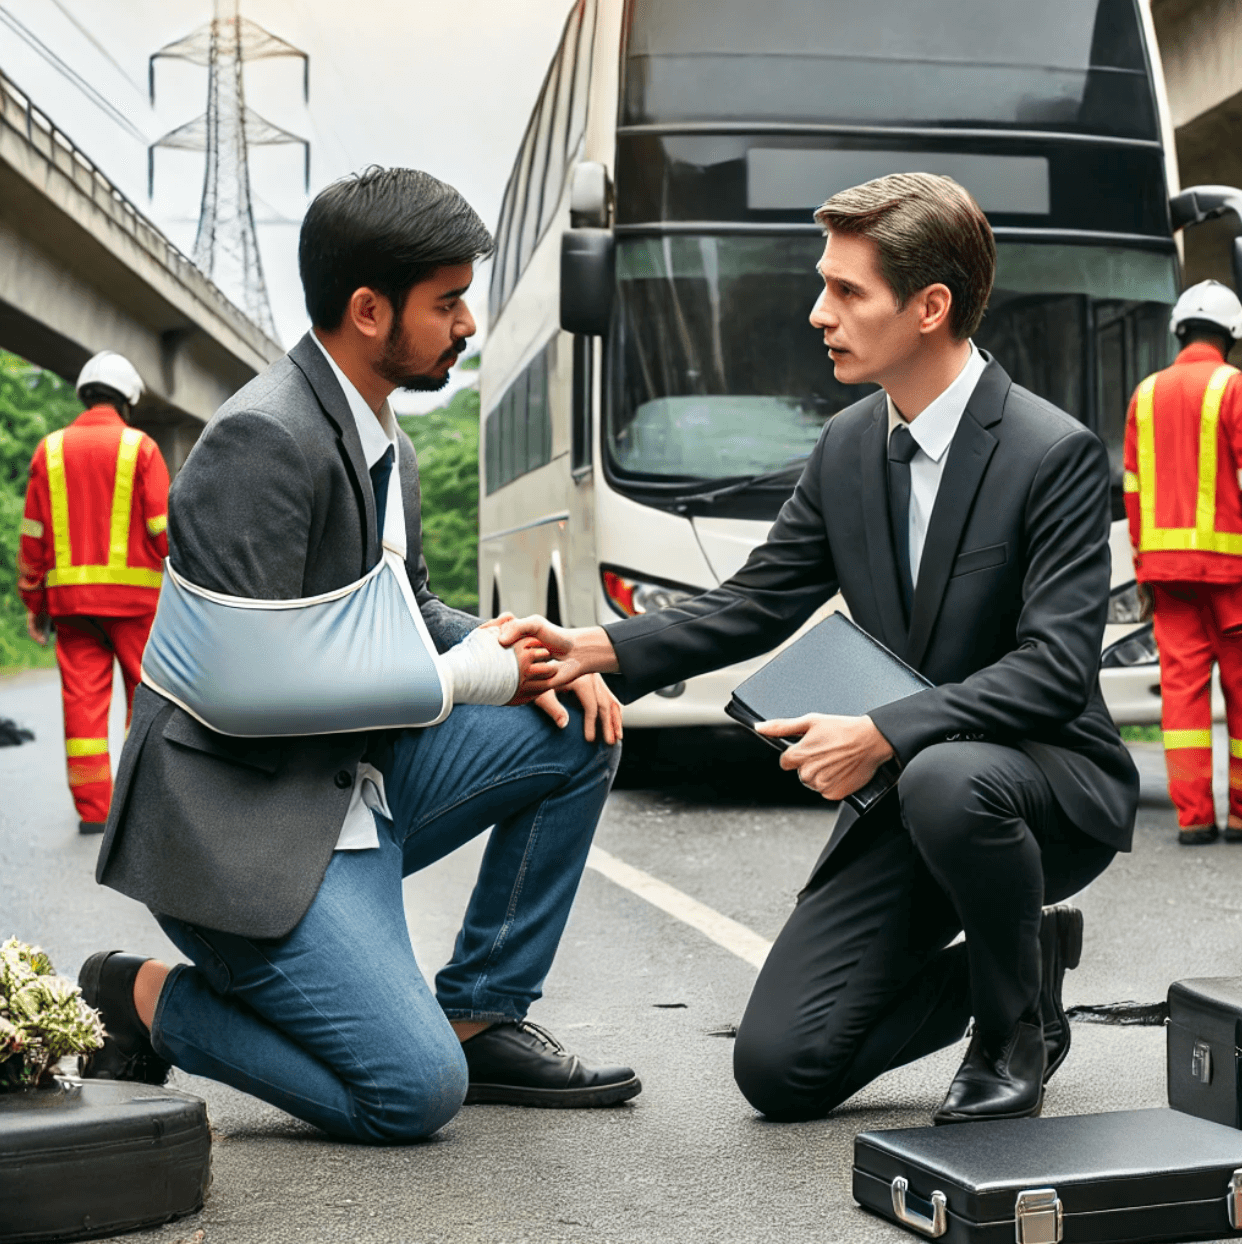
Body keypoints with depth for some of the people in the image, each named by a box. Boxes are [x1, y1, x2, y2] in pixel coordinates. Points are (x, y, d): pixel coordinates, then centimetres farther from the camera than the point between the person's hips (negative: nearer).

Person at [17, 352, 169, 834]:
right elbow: (165, 529, -7)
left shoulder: (51, 450, 7)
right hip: (133, 594, -3)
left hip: (70, 594, 3)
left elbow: (33, 535, 5)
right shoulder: (141, 447, -2)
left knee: (83, 698, 3)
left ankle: (92, 808, 1)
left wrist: (34, 603, 10)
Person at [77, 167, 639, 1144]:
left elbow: (408, 609, 22)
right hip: (243, 824, -9)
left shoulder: (384, 441, 10)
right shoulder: (263, 441, -20)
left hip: (353, 785, 9)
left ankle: (480, 1015, 12)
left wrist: (522, 656, 0)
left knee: (580, 731, 4)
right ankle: (149, 1002, 3)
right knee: (416, 1093, -17)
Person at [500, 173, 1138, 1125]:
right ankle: (1018, 954, 17)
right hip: (900, 794, 6)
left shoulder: (1056, 455, -16)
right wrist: (597, 650, -8)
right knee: (780, 1068, -6)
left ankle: (1019, 1018, -11)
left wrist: (882, 734, -32)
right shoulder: (847, 447, 4)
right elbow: (756, 607, 7)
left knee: (949, 780, -42)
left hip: (1051, 780, -5)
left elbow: (1056, 668, -23)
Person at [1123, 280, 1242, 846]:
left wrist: (1142, 569, 13)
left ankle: (1193, 814, -2)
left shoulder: (1147, 394, 11)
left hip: (1164, 560, 4)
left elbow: (1133, 488, 10)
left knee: (1182, 681, 1)